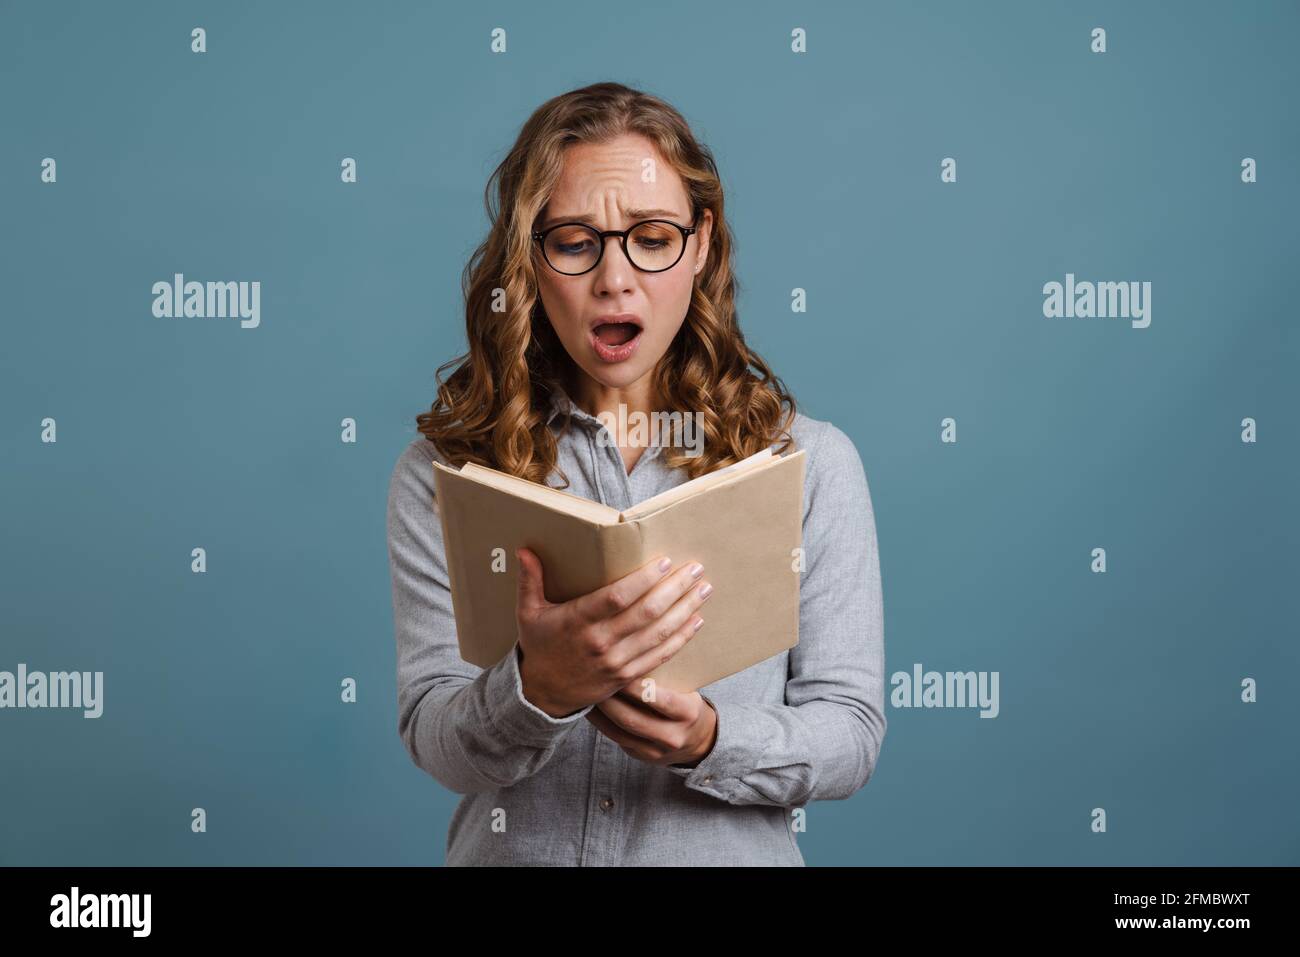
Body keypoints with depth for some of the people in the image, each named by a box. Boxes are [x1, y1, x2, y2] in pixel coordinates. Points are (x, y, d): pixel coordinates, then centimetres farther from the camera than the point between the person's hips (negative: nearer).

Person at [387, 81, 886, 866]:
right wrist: (539, 689, -24)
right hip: (513, 847, 1)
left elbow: (851, 732, 1)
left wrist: (711, 741, -17)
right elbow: (436, 744, -6)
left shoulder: (811, 463, 0)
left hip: (732, 847, 0)